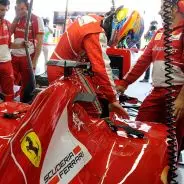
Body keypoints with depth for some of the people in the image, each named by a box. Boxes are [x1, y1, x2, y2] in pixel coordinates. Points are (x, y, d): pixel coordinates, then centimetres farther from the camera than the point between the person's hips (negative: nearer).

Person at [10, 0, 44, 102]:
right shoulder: (17, 19, 11)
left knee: (26, 85, 8)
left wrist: (34, 61, -13)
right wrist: (16, 18, -4)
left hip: (28, 57, -4)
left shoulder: (37, 19, -5)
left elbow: (40, 42, -8)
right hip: (14, 56, 4)